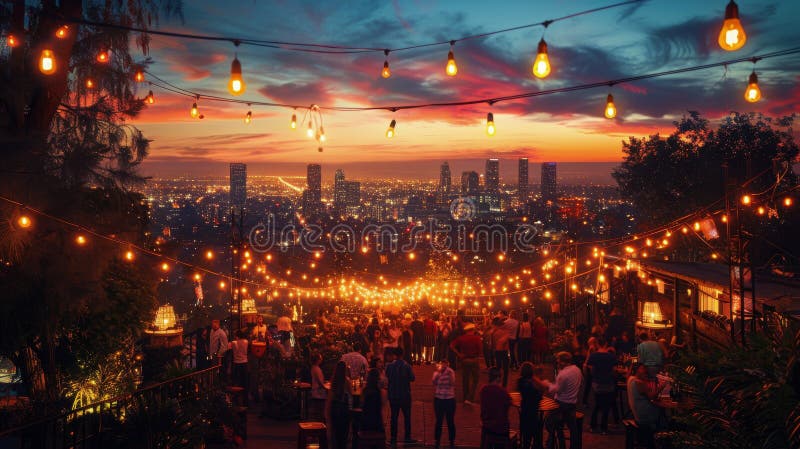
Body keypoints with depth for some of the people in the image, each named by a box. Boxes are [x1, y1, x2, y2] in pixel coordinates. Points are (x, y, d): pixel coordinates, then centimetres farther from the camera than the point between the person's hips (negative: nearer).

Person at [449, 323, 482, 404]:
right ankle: (469, 398, -6)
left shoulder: (461, 338, 0)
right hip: (474, 360, -3)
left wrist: (459, 354, -2)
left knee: (465, 379, 15)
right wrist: (478, 356, 2)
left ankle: (465, 398, 24)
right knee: (474, 380, 5)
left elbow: (452, 346, -7)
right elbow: (480, 348, -16)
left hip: (464, 360, 3)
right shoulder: (476, 338, -8)